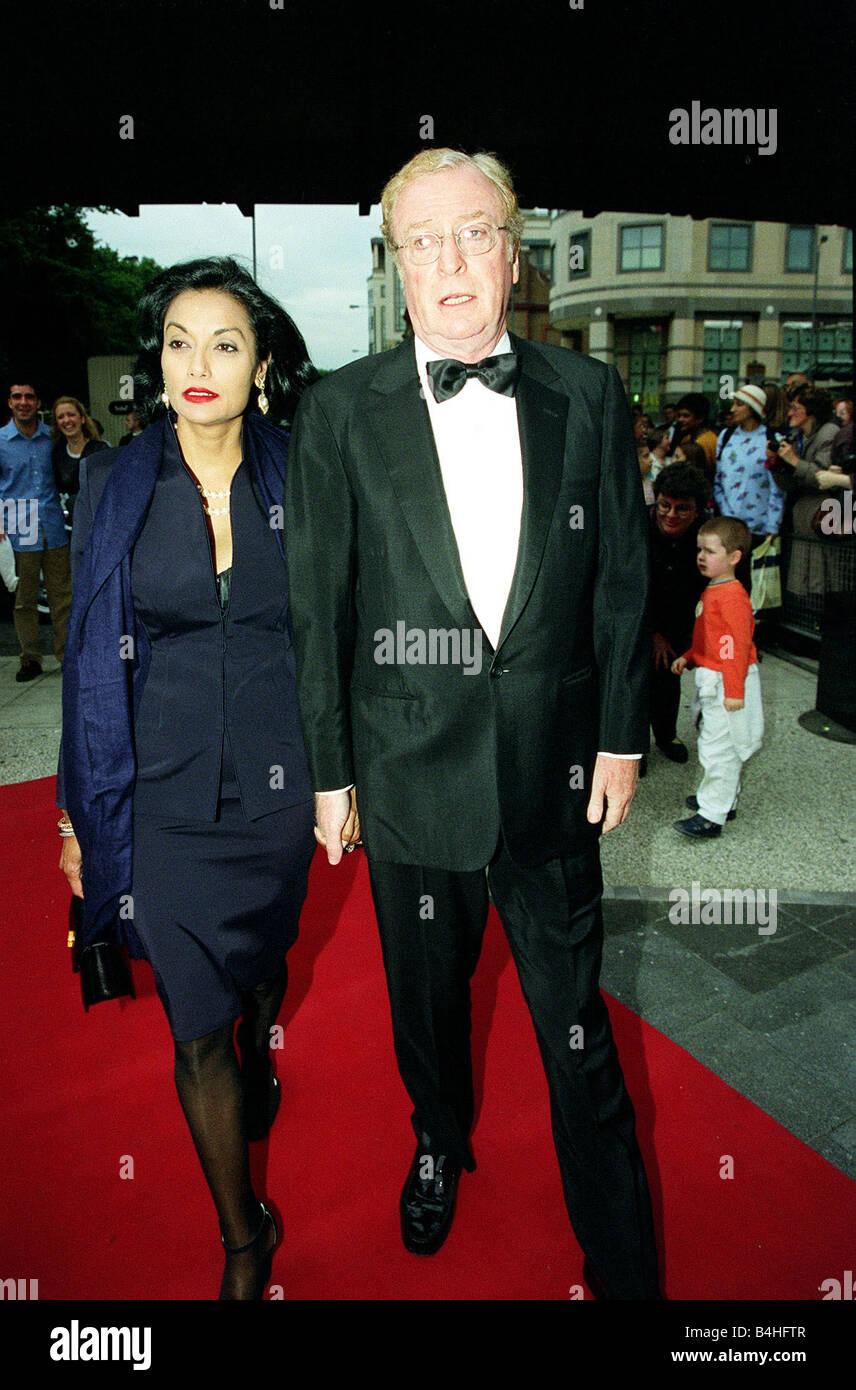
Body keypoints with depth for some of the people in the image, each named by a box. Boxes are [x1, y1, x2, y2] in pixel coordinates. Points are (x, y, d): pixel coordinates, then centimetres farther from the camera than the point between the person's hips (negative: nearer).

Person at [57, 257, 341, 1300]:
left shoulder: (291, 481, -2)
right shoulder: (115, 483, -4)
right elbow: (92, 656, -1)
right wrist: (81, 808, 1)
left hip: (277, 779, 2)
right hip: (166, 791, -1)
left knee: (263, 959, 23)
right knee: (194, 1027, 3)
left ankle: (258, 1071, 59)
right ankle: (243, 1234, 27)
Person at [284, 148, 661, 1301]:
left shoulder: (589, 396, 0)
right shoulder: (340, 412, -4)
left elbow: (622, 580, 4)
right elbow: (318, 607, -1)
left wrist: (622, 737, 4)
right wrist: (330, 770, 1)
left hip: (553, 765, 0)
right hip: (410, 765, 0)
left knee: (575, 1016, 11)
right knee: (427, 996, 21)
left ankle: (623, 1260, 33)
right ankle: (441, 1143, 53)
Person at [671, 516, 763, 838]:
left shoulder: (732, 596, -20)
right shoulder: (712, 591, 11)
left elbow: (737, 646, -22)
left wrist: (734, 691, -23)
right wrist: (688, 657, 12)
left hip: (726, 682, -10)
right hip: (710, 680, 10)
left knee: (719, 748, -5)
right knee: (718, 745, 20)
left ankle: (711, 817, 1)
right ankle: (722, 800, 34)